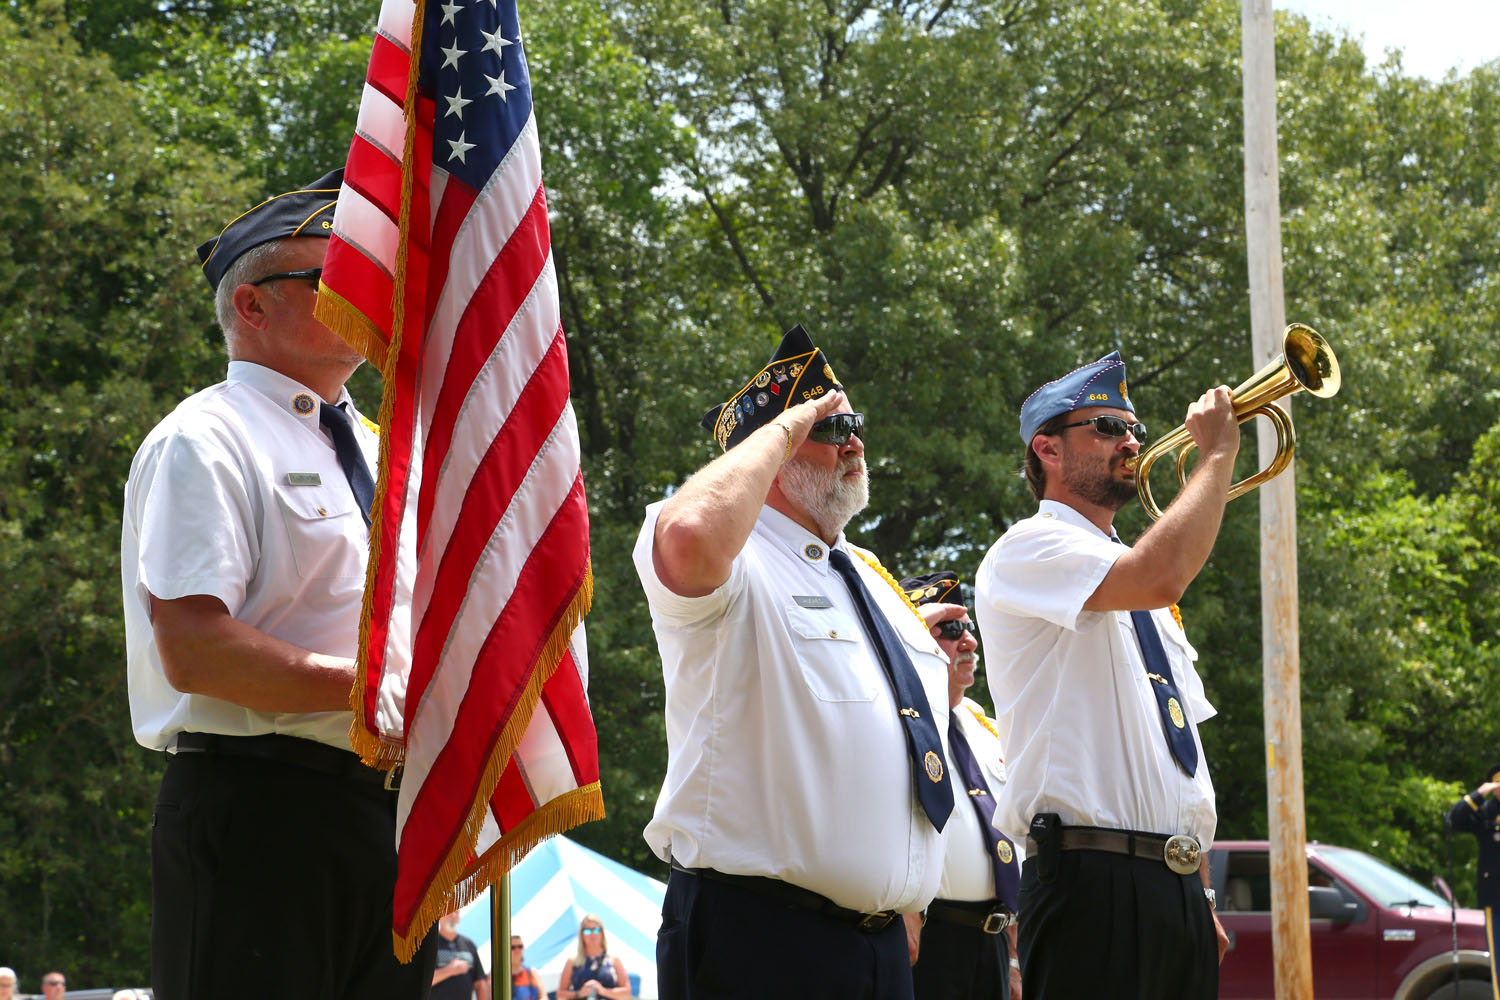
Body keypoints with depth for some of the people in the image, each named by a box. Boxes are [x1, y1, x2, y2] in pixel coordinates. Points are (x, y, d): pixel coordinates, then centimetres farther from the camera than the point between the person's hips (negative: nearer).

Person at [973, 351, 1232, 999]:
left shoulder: (1136, 589, 25)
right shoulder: (1028, 549, -2)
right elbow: (1160, 577, -22)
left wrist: (1203, 906, 17)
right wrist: (1216, 453, -10)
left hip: (1177, 888, 8)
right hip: (1093, 876, -8)